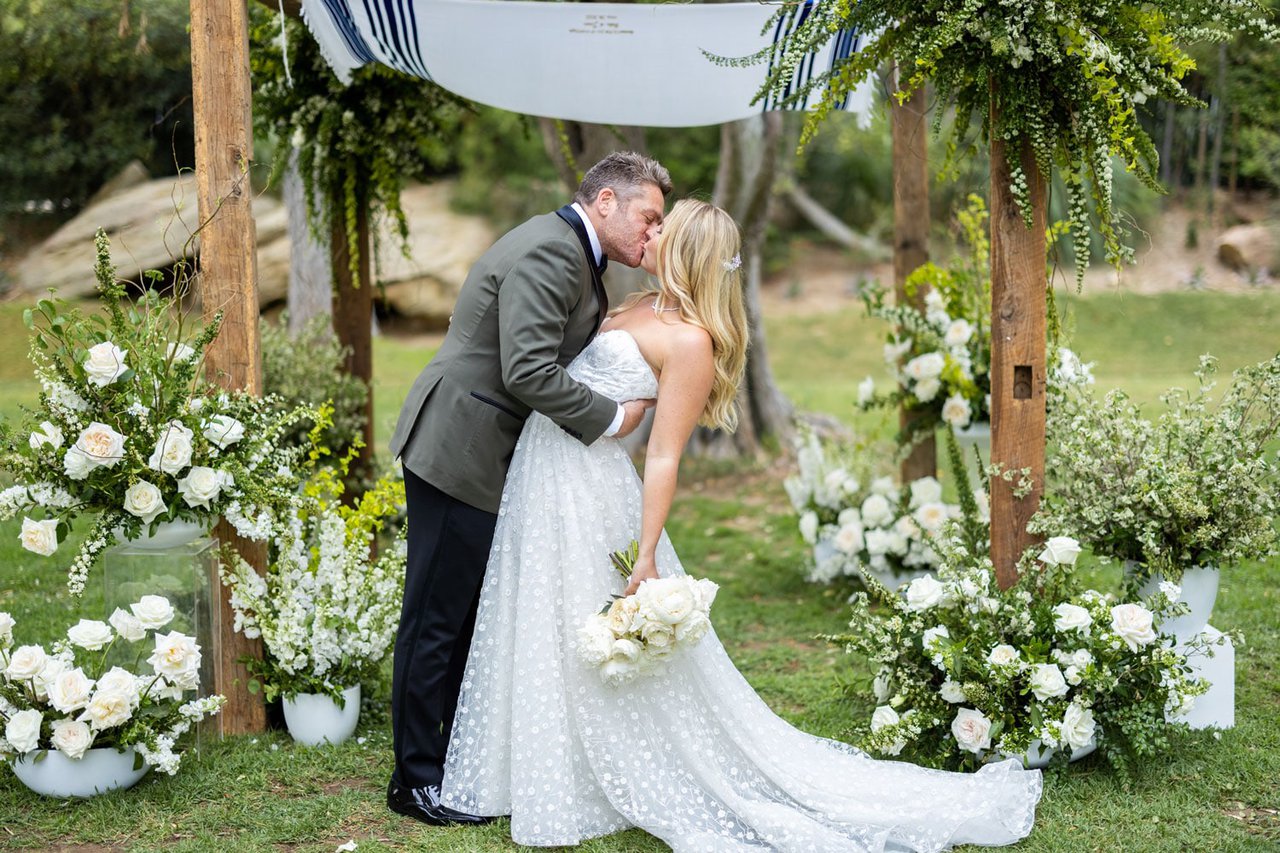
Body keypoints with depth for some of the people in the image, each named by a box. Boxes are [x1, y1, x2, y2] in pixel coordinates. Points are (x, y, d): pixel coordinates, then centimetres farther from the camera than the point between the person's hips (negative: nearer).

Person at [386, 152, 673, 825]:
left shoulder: (576, 255, 12)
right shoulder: (547, 251, -20)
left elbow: (564, 353, 18)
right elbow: (530, 372, -28)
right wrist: (612, 418, -18)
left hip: (490, 459, 10)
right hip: (460, 456, -10)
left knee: (476, 613, 17)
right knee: (437, 619, 0)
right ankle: (416, 780, 11)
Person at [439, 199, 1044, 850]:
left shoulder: (690, 341, -17)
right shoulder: (643, 306, 9)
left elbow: (664, 457, -21)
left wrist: (647, 558, -21)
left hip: (587, 495, -9)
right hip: (543, 479, 9)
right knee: (546, 642, 17)